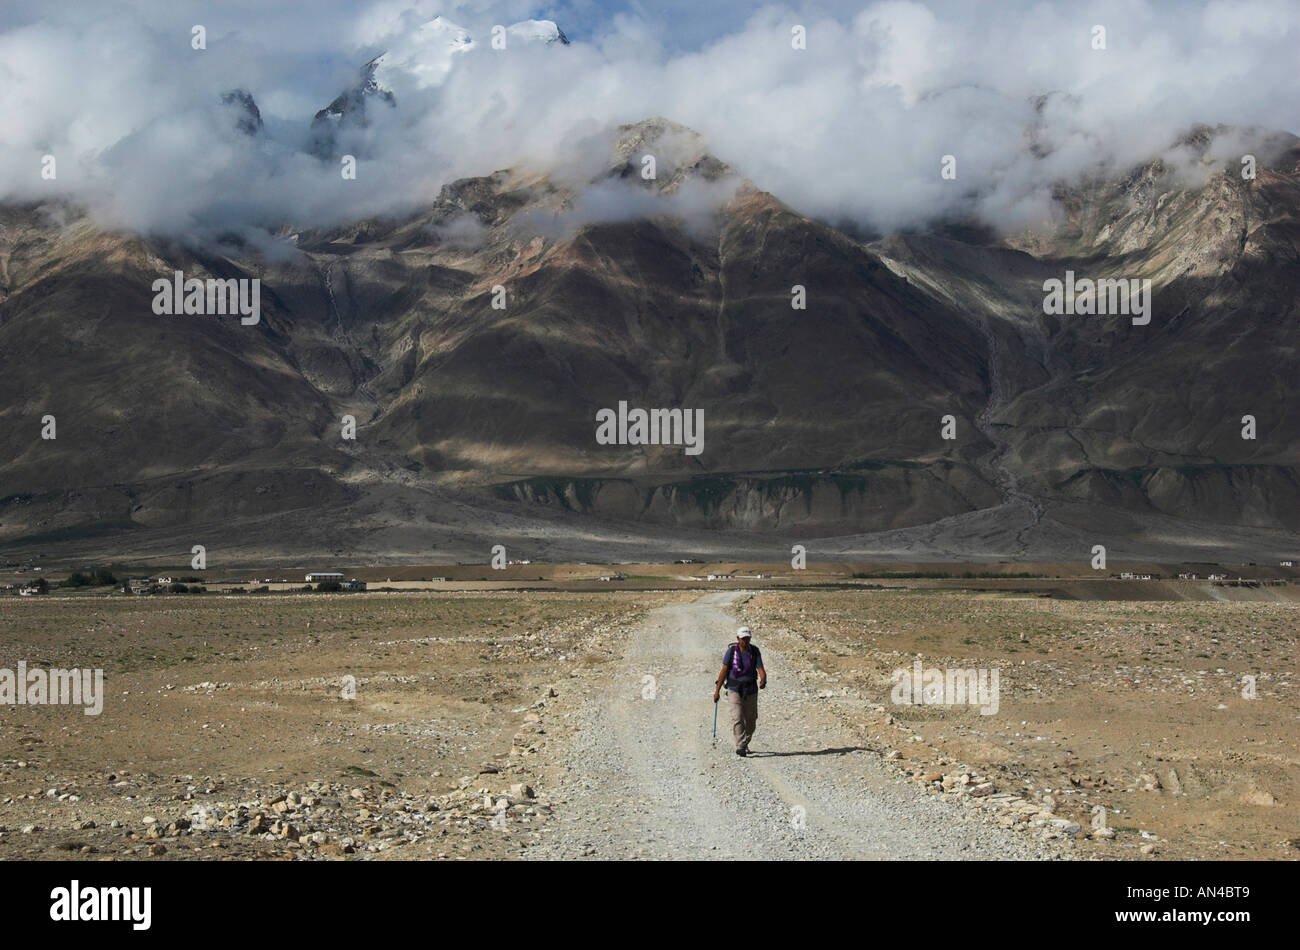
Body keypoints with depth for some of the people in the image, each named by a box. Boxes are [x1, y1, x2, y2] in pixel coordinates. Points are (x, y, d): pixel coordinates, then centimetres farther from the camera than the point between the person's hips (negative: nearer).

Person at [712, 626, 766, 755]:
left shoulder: (755, 651, -5)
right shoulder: (731, 651, -10)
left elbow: (761, 669, -12)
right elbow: (724, 670, -6)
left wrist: (763, 681, -35)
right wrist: (717, 690, -7)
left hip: (751, 691, 2)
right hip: (735, 690, -2)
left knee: (750, 721, 11)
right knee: (737, 719, -17)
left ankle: (745, 743, 35)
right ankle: (740, 747, -19)